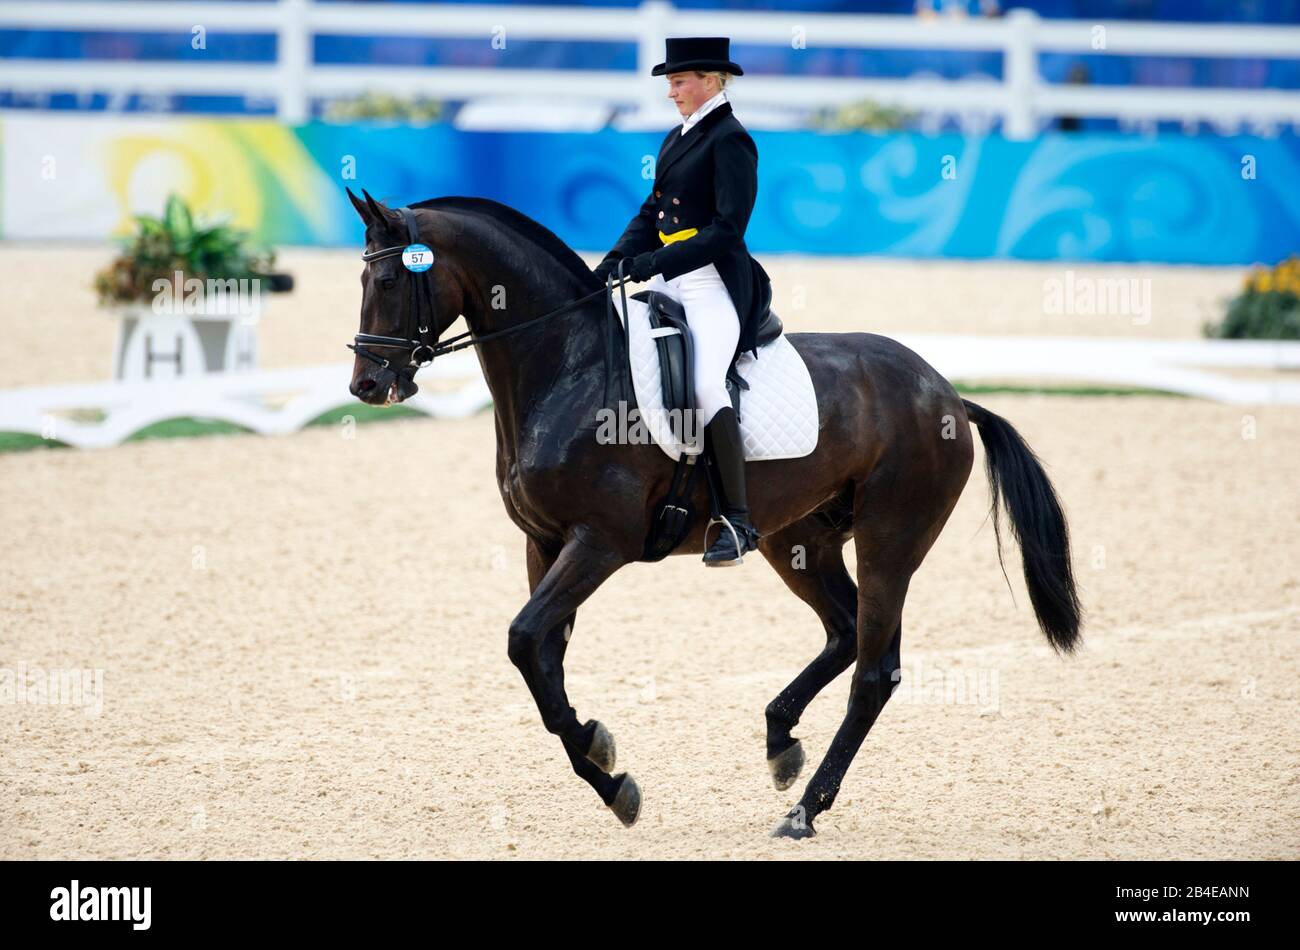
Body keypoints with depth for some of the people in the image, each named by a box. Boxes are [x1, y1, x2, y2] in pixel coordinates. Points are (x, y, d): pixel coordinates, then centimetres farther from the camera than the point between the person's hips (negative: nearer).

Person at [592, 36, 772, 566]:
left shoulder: (730, 141, -10)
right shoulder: (678, 138, 17)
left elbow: (727, 230, -17)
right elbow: (651, 214, 18)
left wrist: (653, 263, -21)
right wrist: (612, 265, 3)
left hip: (714, 283, -10)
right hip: (670, 282, 10)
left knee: (704, 384, -25)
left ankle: (738, 519, -23)